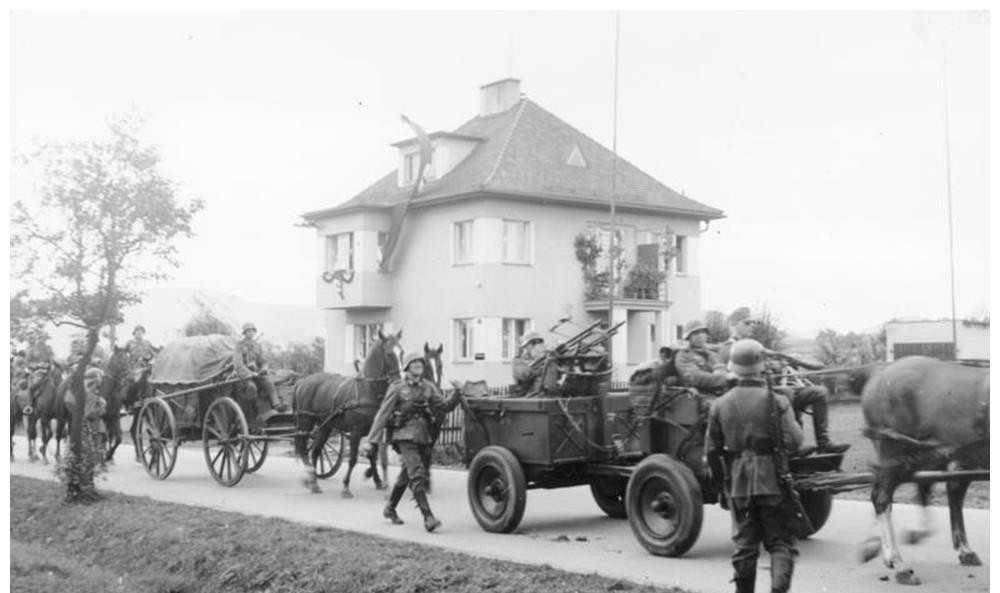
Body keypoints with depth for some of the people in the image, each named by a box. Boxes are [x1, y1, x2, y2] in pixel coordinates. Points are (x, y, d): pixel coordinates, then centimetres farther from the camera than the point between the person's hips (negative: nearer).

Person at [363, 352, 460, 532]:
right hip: (404, 436, -6)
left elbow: (443, 407, 3)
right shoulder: (397, 388, -5)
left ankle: (390, 508, 39)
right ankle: (428, 518, -21)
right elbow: (382, 415, -4)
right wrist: (370, 441, -8)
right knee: (417, 475, -17)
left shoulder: (428, 387, 8)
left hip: (423, 436, 6)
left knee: (407, 475, 19)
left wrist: (456, 397, -17)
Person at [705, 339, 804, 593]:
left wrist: (720, 481, 16)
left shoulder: (720, 404, 1)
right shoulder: (775, 401, -9)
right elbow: (794, 441, -14)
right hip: (772, 481, -3)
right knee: (781, 542, 6)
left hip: (738, 483, 3)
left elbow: (712, 450, 4)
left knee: (744, 543, 14)